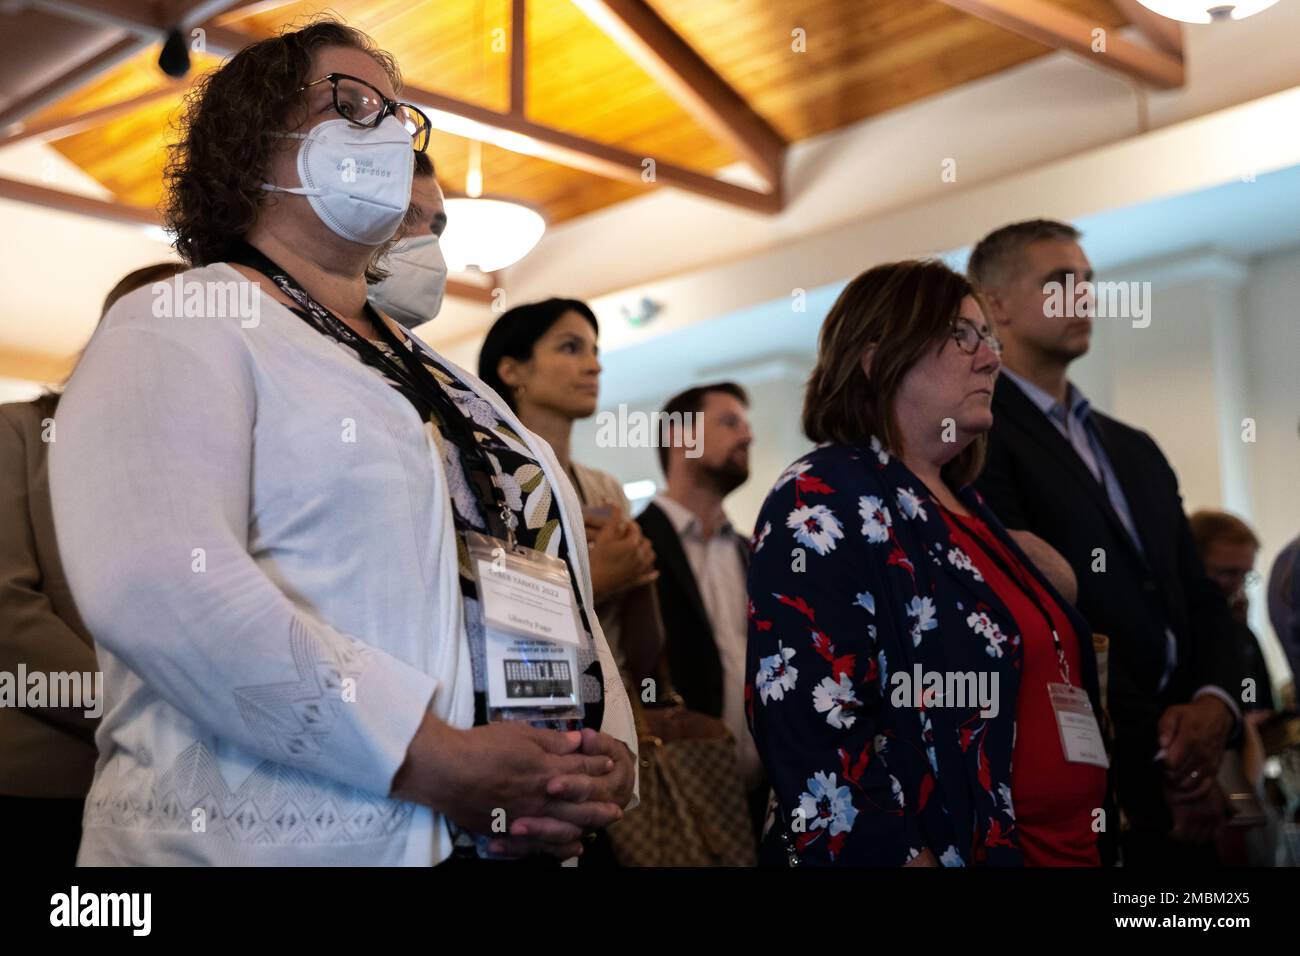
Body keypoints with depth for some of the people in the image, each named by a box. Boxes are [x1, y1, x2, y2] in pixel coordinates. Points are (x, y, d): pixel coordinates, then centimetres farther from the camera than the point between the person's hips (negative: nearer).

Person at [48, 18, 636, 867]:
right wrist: (439, 765, -22)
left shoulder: (444, 379, 17)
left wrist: (611, 752, -6)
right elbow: (153, 584, -21)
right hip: (285, 841, -7)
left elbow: (556, 592, 14)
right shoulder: (180, 329, -4)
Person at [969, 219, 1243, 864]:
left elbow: (1199, 597, 13)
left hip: (1184, 786, 7)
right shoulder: (975, 437, -8)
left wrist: (1215, 701, -7)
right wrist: (1152, 752, -15)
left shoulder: (1136, 451, 18)